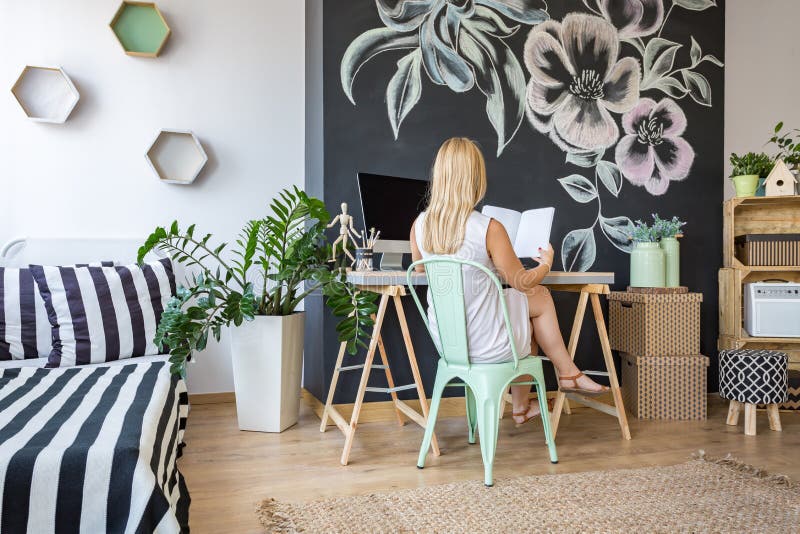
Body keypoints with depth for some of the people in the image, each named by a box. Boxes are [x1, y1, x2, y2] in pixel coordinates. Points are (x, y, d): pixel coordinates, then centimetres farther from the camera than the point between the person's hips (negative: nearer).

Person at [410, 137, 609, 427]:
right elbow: (522, 282, -9)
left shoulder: (419, 225, -8)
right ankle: (568, 374, 35)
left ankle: (521, 407, 38)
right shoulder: (489, 229, -23)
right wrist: (546, 262, 13)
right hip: (486, 345, -5)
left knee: (528, 320, 29)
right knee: (541, 296, 19)